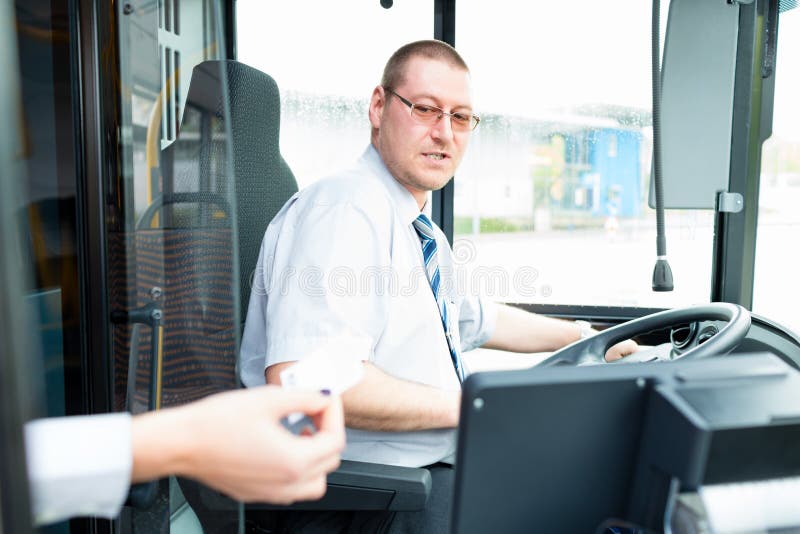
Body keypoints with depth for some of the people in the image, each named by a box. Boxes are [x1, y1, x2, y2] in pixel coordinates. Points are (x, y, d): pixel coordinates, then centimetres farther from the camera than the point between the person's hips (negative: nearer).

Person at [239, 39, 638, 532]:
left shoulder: (423, 233, 13)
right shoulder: (344, 210, -19)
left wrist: (585, 338, 30)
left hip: (441, 467, 9)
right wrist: (464, 405, -21)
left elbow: (477, 322, 29)